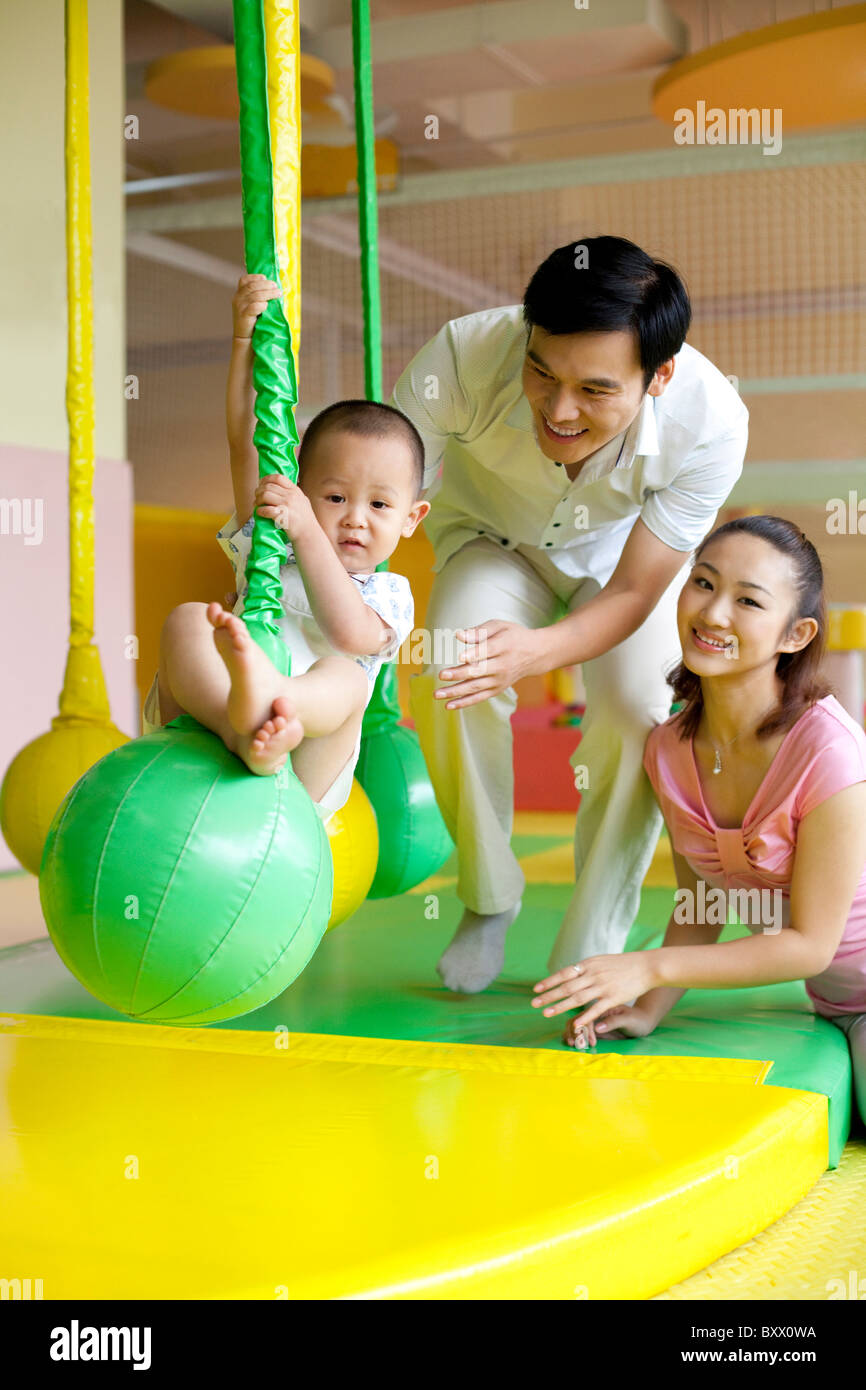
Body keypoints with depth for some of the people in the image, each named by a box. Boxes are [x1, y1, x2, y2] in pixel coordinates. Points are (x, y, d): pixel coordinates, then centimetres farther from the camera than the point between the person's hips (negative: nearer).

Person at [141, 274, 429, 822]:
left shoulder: (388, 593, 14)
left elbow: (349, 634, -11)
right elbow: (246, 438, 13)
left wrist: (307, 534, -17)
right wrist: (246, 336, 6)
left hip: (304, 782, -2)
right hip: (200, 751, 2)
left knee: (345, 676, -31)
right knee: (188, 619, -23)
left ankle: (275, 702, -69)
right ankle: (241, 726, -57)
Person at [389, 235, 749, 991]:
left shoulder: (711, 422, -36)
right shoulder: (460, 359, -39)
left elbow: (633, 594, -27)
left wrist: (537, 652, -48)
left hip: (626, 552, 0)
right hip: (493, 537, 0)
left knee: (640, 714, -24)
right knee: (450, 679, -28)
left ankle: (587, 956, -2)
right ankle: (488, 899, -1)